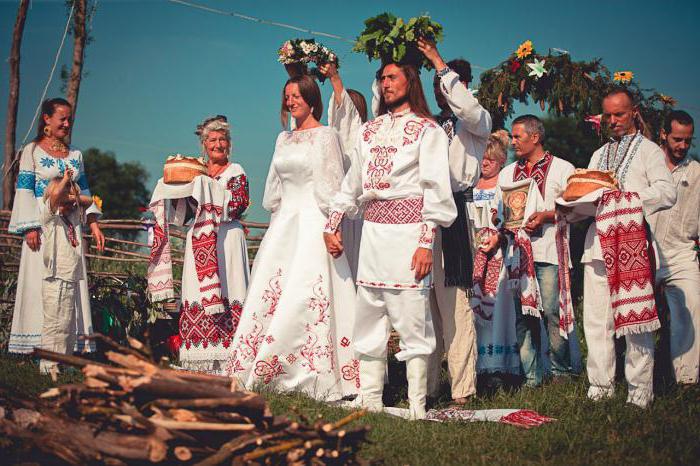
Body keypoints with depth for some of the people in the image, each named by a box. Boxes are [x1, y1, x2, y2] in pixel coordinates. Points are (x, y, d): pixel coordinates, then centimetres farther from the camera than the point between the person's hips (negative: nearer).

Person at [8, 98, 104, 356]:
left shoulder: (75, 155, 16)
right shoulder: (32, 151, 2)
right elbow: (24, 191, -4)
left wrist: (94, 225, 8)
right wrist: (30, 228, -14)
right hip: (44, 226, -5)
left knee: (71, 284, 1)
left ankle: (69, 346, 3)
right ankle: (42, 349, -2)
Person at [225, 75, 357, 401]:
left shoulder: (325, 135, -3)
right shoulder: (284, 138, 17)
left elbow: (331, 185, -8)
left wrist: (330, 228, -14)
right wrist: (276, 218, 17)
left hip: (312, 224, -7)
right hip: (283, 225, 7)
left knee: (305, 298, -11)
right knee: (270, 293, 3)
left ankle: (314, 374, -7)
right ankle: (268, 368, 6)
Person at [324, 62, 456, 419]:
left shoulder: (426, 129, 1)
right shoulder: (369, 130, 20)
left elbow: (435, 188, -6)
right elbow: (352, 182, 24)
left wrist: (426, 242, -14)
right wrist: (333, 224, 16)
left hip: (408, 227, -6)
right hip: (372, 229, 6)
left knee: (411, 318, -8)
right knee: (368, 318, 6)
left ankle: (417, 408, -4)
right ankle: (369, 400, 12)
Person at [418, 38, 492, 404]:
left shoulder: (477, 123, 6)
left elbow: (469, 109, -15)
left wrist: (439, 63, -12)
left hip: (454, 214, -6)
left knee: (454, 303, -10)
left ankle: (462, 388, -8)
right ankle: (425, 384, 14)